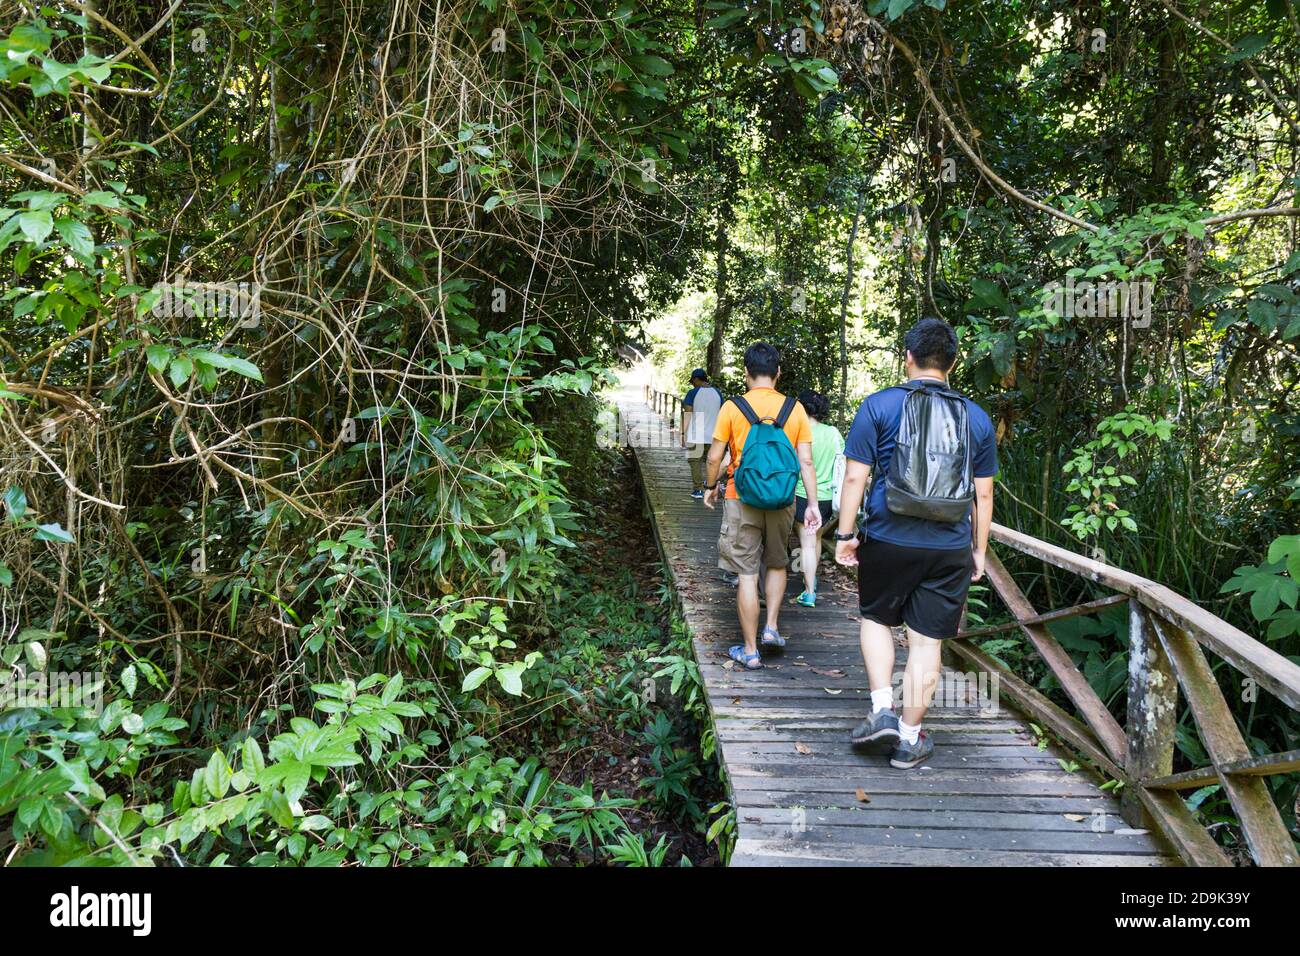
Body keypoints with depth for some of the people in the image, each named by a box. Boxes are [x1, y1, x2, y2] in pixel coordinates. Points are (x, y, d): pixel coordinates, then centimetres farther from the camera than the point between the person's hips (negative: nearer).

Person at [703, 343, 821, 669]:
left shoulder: (732, 408, -6)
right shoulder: (795, 409, -1)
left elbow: (715, 457, -4)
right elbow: (805, 461, -3)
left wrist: (710, 486, 13)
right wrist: (813, 503, 1)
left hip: (742, 500, -2)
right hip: (782, 502, 2)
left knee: (747, 575, 4)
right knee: (777, 564, 25)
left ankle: (750, 650, 9)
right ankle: (771, 627, 19)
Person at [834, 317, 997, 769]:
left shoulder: (879, 406, -4)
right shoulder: (976, 417, 5)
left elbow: (855, 477, -8)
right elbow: (983, 494, 8)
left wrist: (845, 534, 0)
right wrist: (979, 549, 16)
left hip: (888, 541, -2)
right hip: (949, 549, 2)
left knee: (876, 619, 21)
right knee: (926, 641, 8)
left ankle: (882, 711, 10)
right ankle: (909, 739, 16)